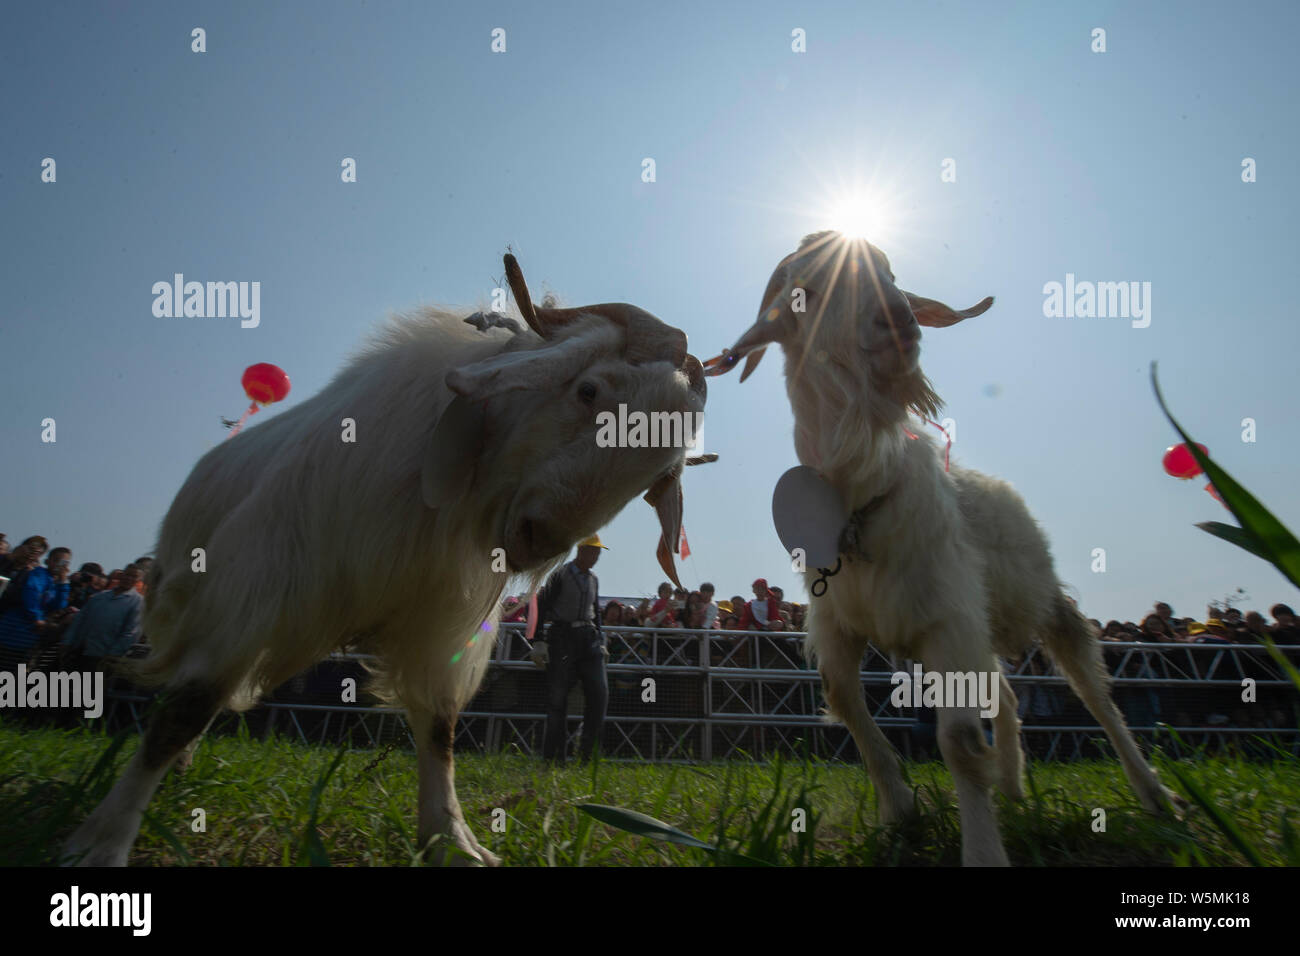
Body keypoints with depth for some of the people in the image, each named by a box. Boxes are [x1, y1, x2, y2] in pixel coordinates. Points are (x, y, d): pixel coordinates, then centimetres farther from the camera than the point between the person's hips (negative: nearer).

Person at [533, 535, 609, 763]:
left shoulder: (593, 580, 14)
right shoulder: (561, 575, -4)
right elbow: (540, 607, -5)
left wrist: (600, 640, 18)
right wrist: (538, 642, -9)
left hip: (588, 638, 5)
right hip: (562, 636, -5)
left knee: (600, 692, -6)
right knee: (557, 696, -2)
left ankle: (589, 753, 1)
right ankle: (553, 757, 8)